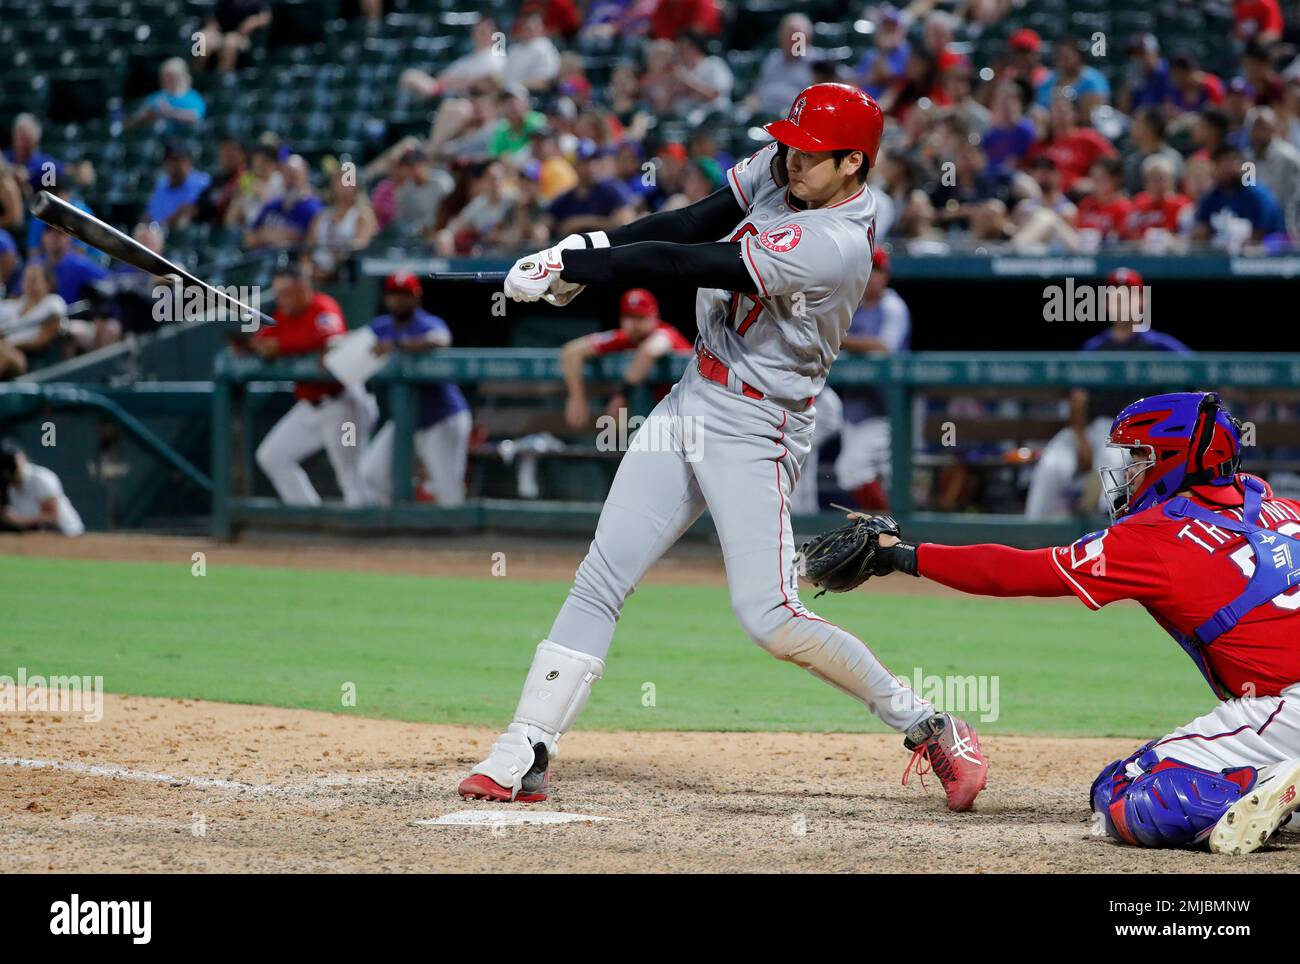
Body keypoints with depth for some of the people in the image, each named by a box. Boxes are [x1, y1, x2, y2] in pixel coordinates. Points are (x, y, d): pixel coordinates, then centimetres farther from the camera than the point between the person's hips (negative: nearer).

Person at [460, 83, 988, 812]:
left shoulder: (836, 247, -26)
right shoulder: (781, 170, 1)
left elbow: (695, 266, -26)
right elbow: (699, 222, 7)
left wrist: (572, 263, -21)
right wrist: (591, 247, -8)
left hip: (755, 430, -8)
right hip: (692, 402, 8)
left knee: (769, 615, -15)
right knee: (601, 580, 2)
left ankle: (925, 725, 0)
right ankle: (527, 754, 3)